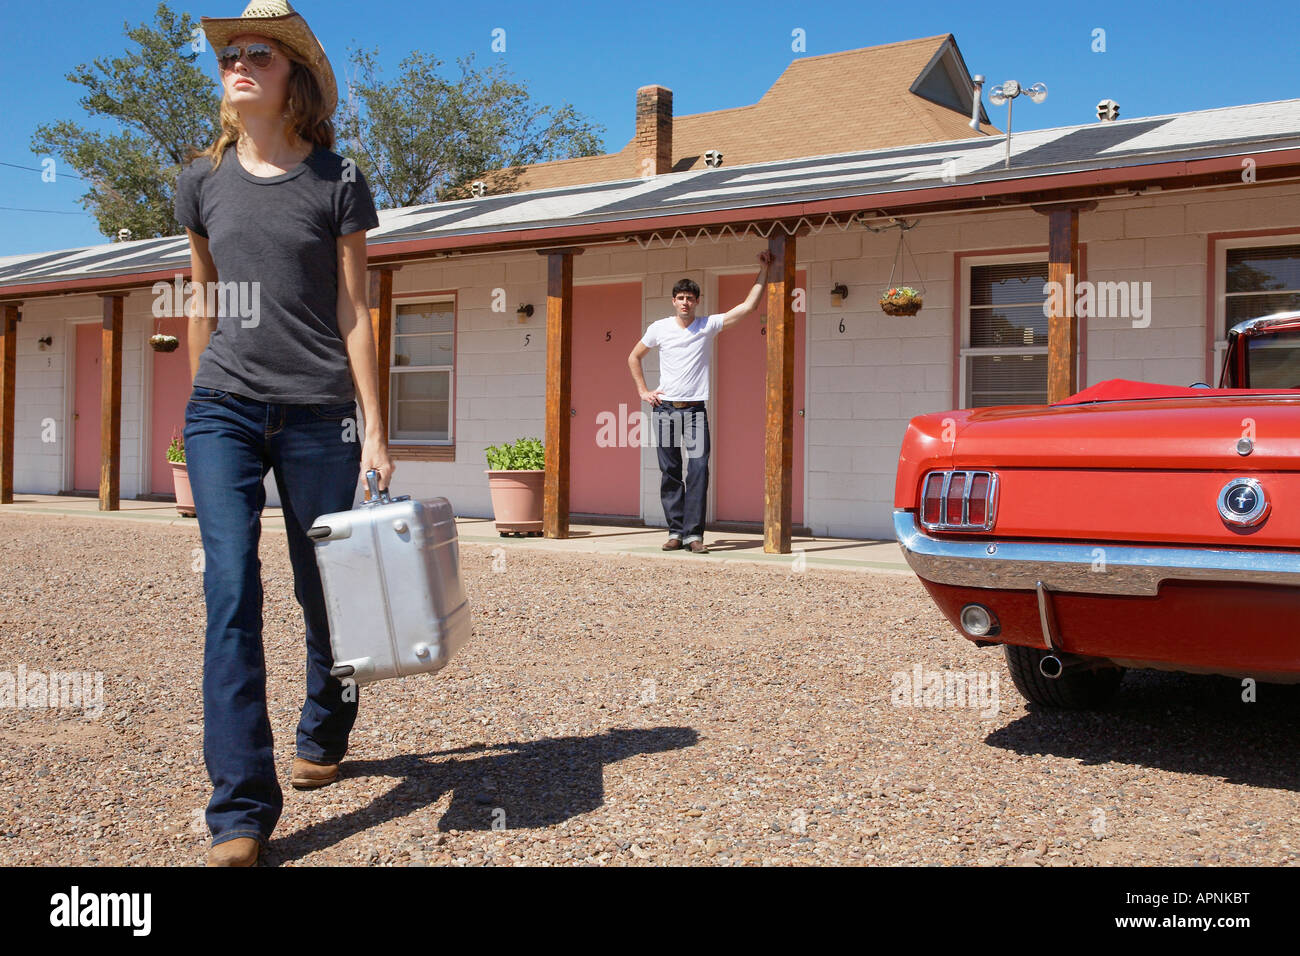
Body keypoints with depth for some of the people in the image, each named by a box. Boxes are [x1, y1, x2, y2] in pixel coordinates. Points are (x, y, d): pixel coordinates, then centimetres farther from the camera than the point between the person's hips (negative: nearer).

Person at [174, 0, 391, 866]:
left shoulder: (337, 185, 1)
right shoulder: (205, 183, 9)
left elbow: (354, 313, -1)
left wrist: (374, 430, -5)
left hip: (316, 413, -2)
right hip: (224, 410, 2)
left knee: (321, 590, 8)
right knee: (231, 589, -10)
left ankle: (325, 732, 37)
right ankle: (241, 810, -7)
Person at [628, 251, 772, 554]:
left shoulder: (709, 325, 4)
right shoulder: (659, 328, 6)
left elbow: (748, 306, 2)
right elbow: (633, 357, 19)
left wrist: (764, 269, 1)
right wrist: (643, 391, 10)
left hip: (696, 409, -1)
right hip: (664, 409, 1)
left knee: (699, 470, -9)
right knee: (670, 472, 3)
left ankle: (694, 533, -6)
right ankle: (676, 531, 9)